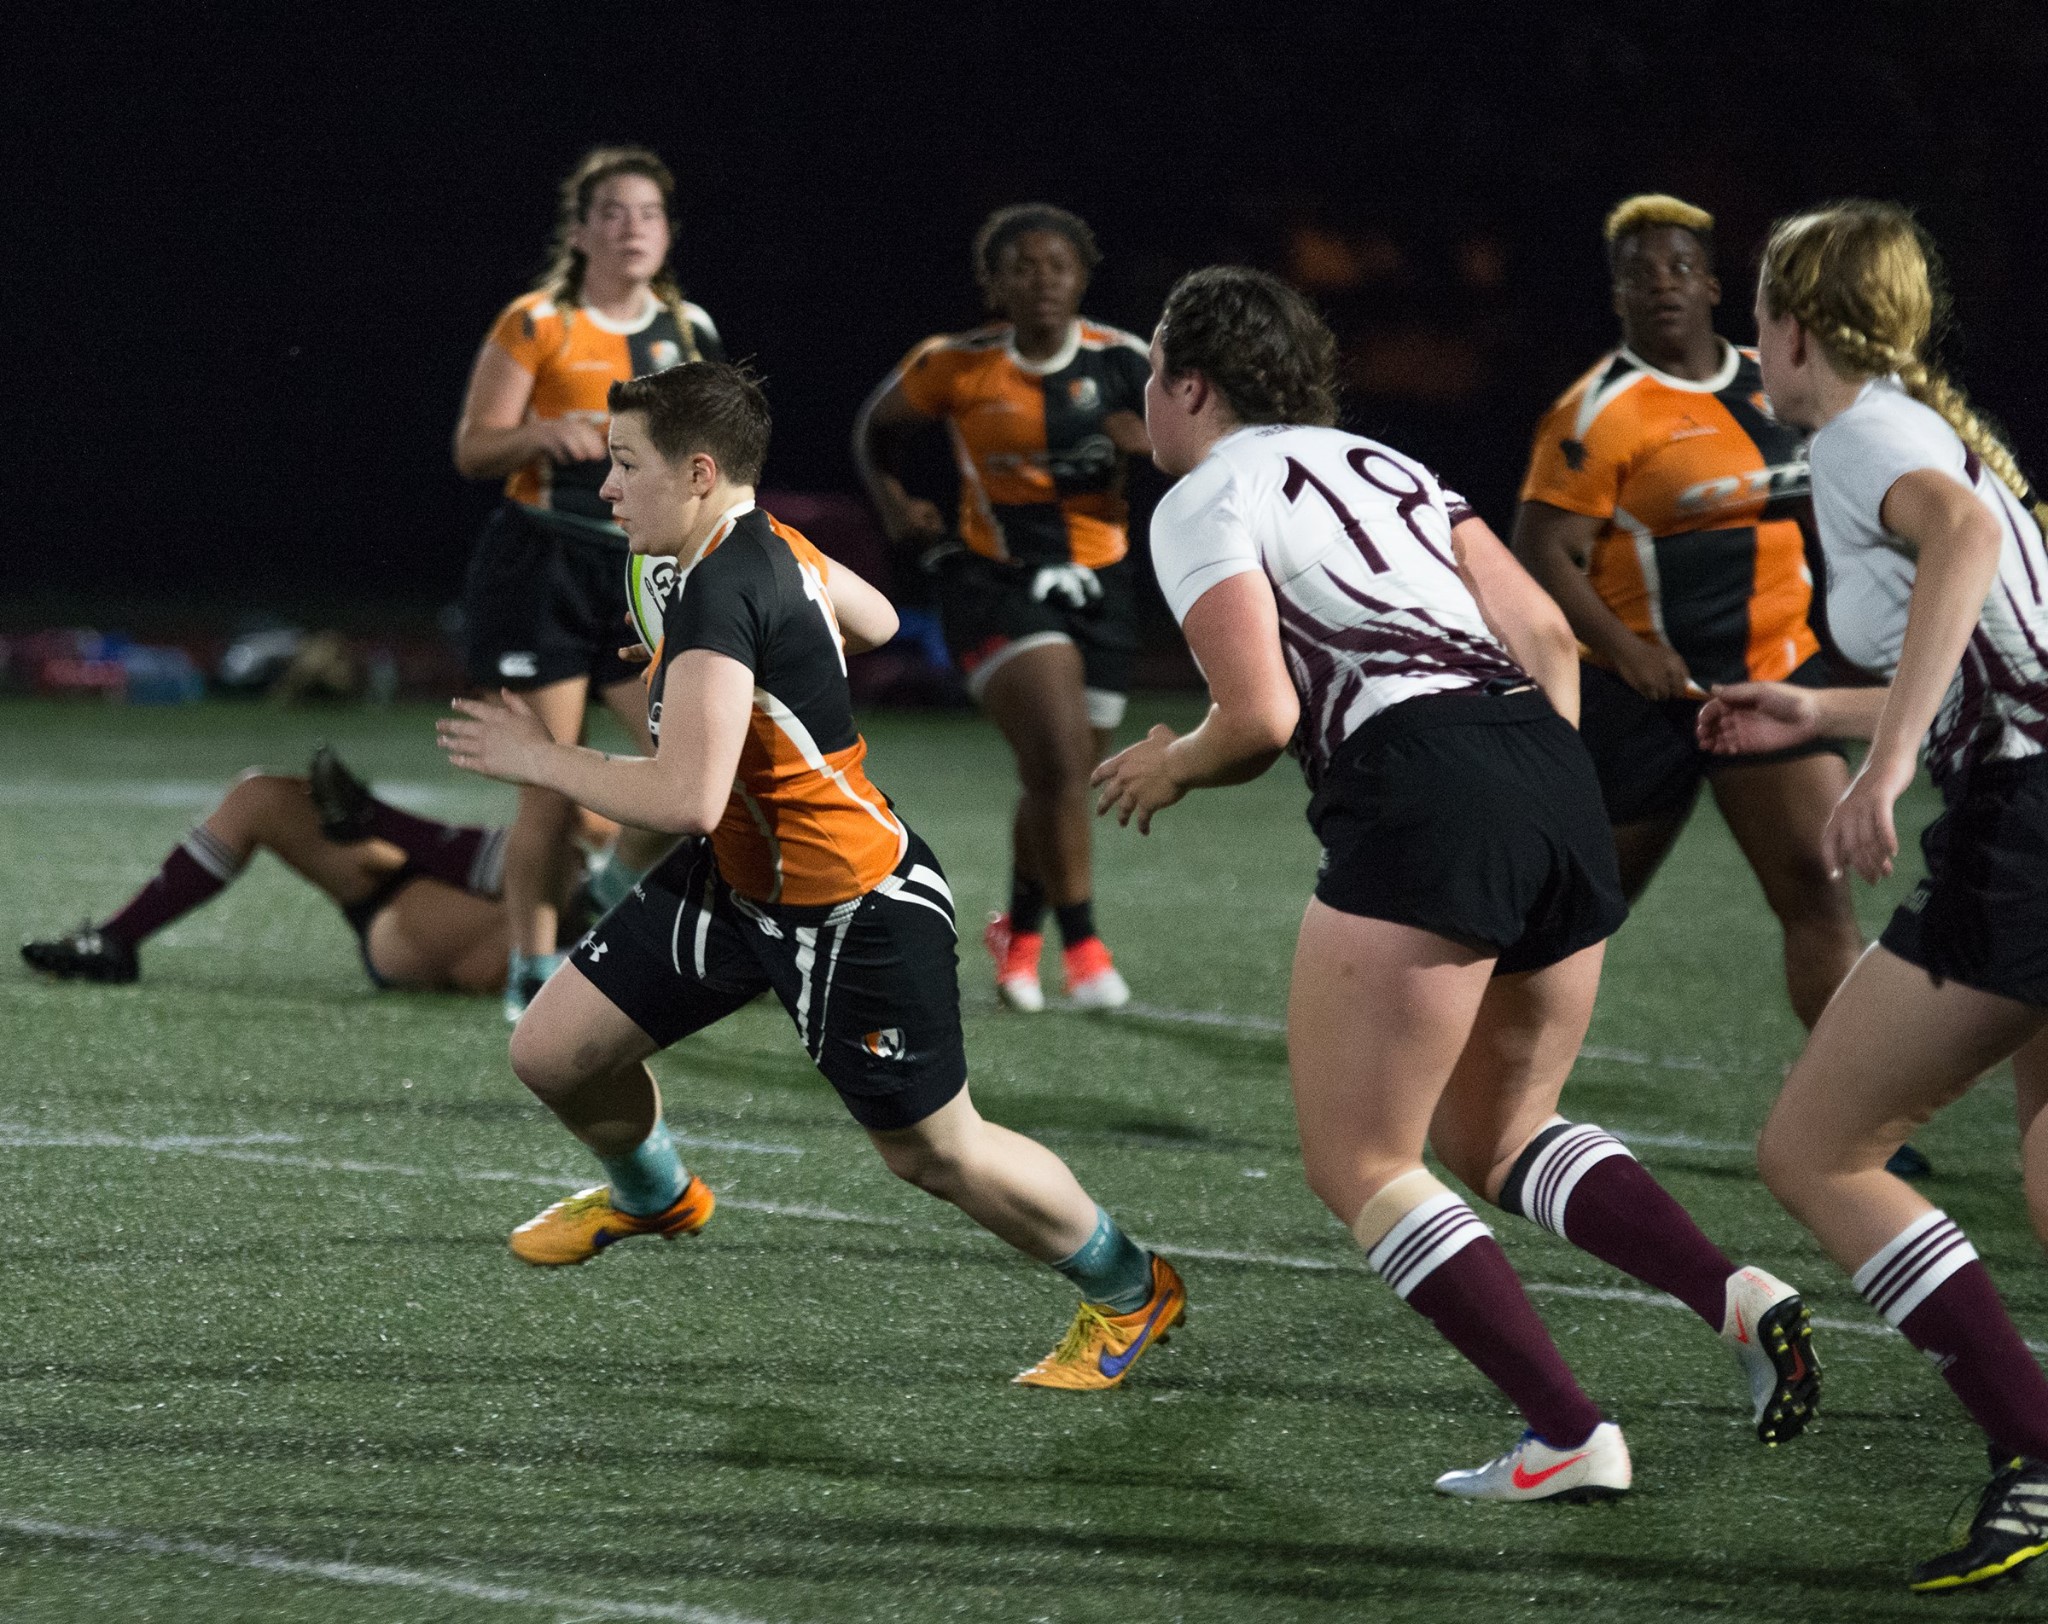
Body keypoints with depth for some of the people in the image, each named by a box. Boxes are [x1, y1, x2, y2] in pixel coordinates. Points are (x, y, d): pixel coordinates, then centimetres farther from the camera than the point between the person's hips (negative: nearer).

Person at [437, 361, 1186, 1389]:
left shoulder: (720, 591, -30)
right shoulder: (771, 544, -2)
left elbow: (687, 798, -36)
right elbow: (874, 620, 20)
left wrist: (538, 759, -24)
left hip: (858, 917, -9)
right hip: (736, 879, 9)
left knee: (935, 1155, 5)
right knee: (553, 1052, 8)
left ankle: (1128, 1290, 27)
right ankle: (653, 1195, 40)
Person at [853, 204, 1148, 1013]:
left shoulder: (1121, 362, -3)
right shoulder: (954, 365, -6)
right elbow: (873, 426, 12)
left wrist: (1152, 441, -24)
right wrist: (891, 500, -5)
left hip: (1095, 588, 3)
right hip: (995, 584, -3)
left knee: (1068, 781, 11)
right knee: (1058, 761, -23)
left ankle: (1019, 933, 36)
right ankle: (1082, 945, -11)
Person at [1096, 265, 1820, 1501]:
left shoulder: (1206, 501, 5)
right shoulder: (1385, 466, 26)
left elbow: (1261, 715, -6)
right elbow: (1548, 636, 18)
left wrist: (1170, 768, 14)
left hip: (1420, 789, -8)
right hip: (1552, 765, 8)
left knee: (1358, 1164, 3)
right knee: (1494, 1137, 21)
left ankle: (1571, 1436, -8)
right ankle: (1733, 1292, -3)